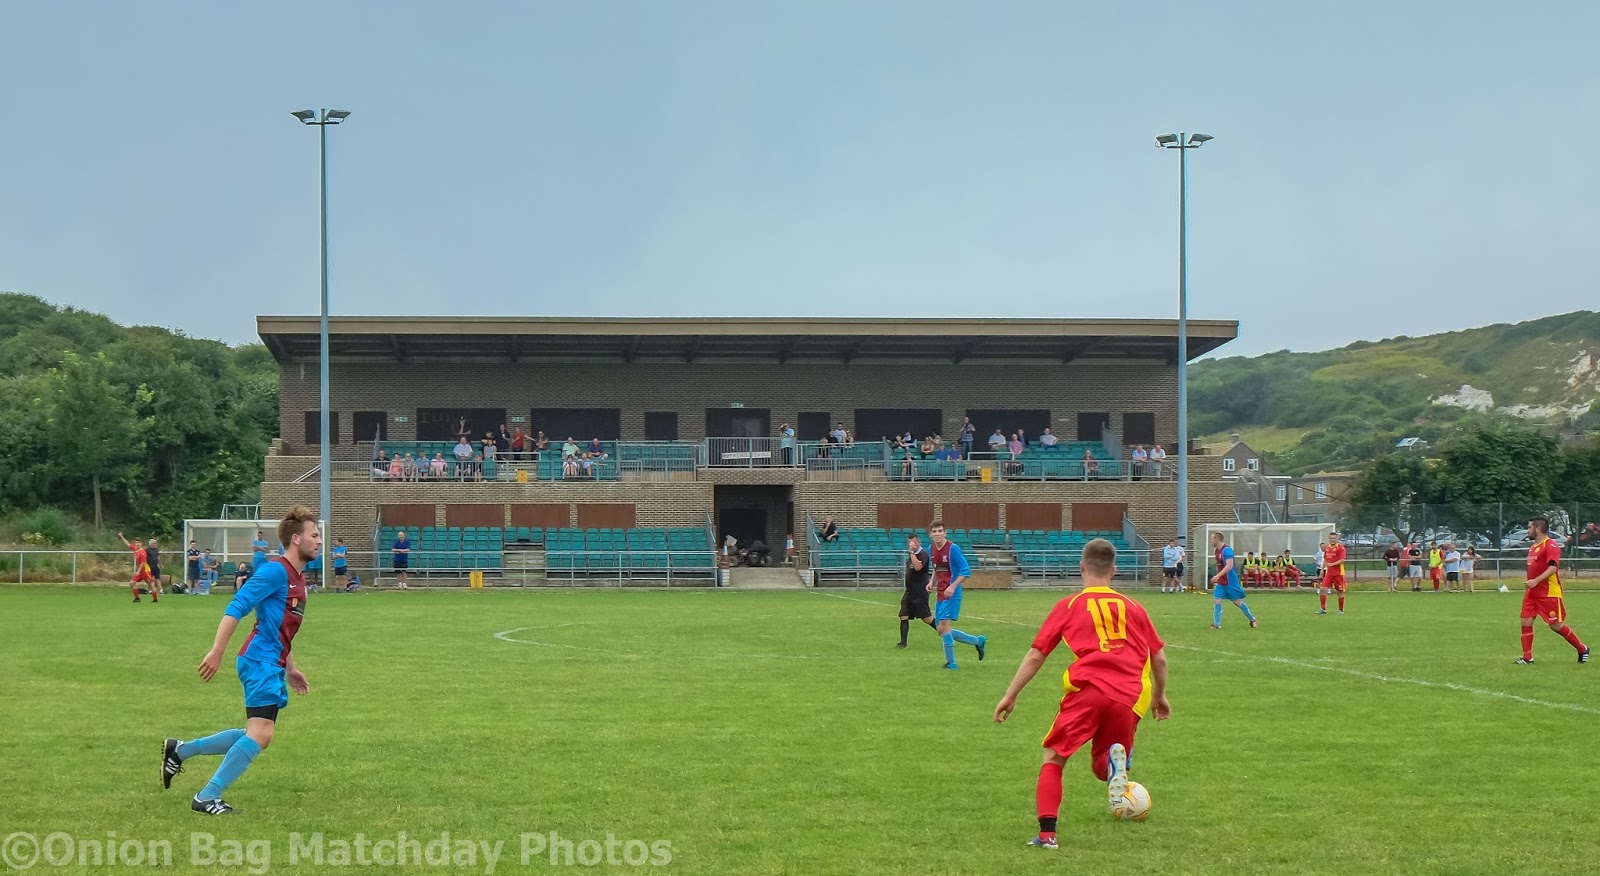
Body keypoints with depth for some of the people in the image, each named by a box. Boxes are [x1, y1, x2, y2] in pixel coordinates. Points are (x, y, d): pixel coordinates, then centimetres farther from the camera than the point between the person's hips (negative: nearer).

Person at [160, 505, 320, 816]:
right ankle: (207, 797, -9)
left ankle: (179, 751, 22)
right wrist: (216, 652, -24)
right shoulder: (276, 571, -13)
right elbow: (236, 608, -19)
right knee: (261, 734, -15)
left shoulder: (297, 579, 16)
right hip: (260, 661, -10)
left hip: (273, 666, 10)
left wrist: (290, 669, 26)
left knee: (256, 736, 13)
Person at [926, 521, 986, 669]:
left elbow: (966, 571, -13)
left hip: (951, 594, -8)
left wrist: (953, 586, -22)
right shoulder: (931, 549, 8)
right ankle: (978, 641, 26)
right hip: (940, 594, 8)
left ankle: (951, 663, -1)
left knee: (944, 628, -14)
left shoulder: (952, 548, -14)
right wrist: (932, 582, 8)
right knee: (943, 631, 10)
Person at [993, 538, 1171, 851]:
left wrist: (1010, 695, 15)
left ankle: (1047, 834, -7)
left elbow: (1036, 655, 10)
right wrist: (1160, 697, 37)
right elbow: (1159, 658, 22)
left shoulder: (1069, 605, 14)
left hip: (1087, 690, -3)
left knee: (1053, 758, 10)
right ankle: (1115, 759, -15)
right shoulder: (1133, 608, 21)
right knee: (1100, 766, 22)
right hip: (1129, 698, 3)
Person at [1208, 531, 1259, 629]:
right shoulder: (1217, 551, 10)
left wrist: (1218, 576, -34)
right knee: (1216, 600, -2)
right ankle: (1216, 624, -2)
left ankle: (1252, 619, 17)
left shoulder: (1226, 550, -19)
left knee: (1238, 601, 1)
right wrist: (1218, 578, 22)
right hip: (1221, 581, 8)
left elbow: (1229, 566, -28)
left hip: (1230, 581, -8)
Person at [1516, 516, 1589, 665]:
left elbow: (1553, 568, -24)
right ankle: (1527, 658, 2)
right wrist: (1529, 584, 21)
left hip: (1549, 594, -8)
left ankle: (1582, 649, 17)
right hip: (1532, 593, 8)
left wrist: (1536, 581, -32)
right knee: (1526, 622, -2)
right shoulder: (1533, 547, 15)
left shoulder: (1551, 545, -14)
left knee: (1556, 625, -2)